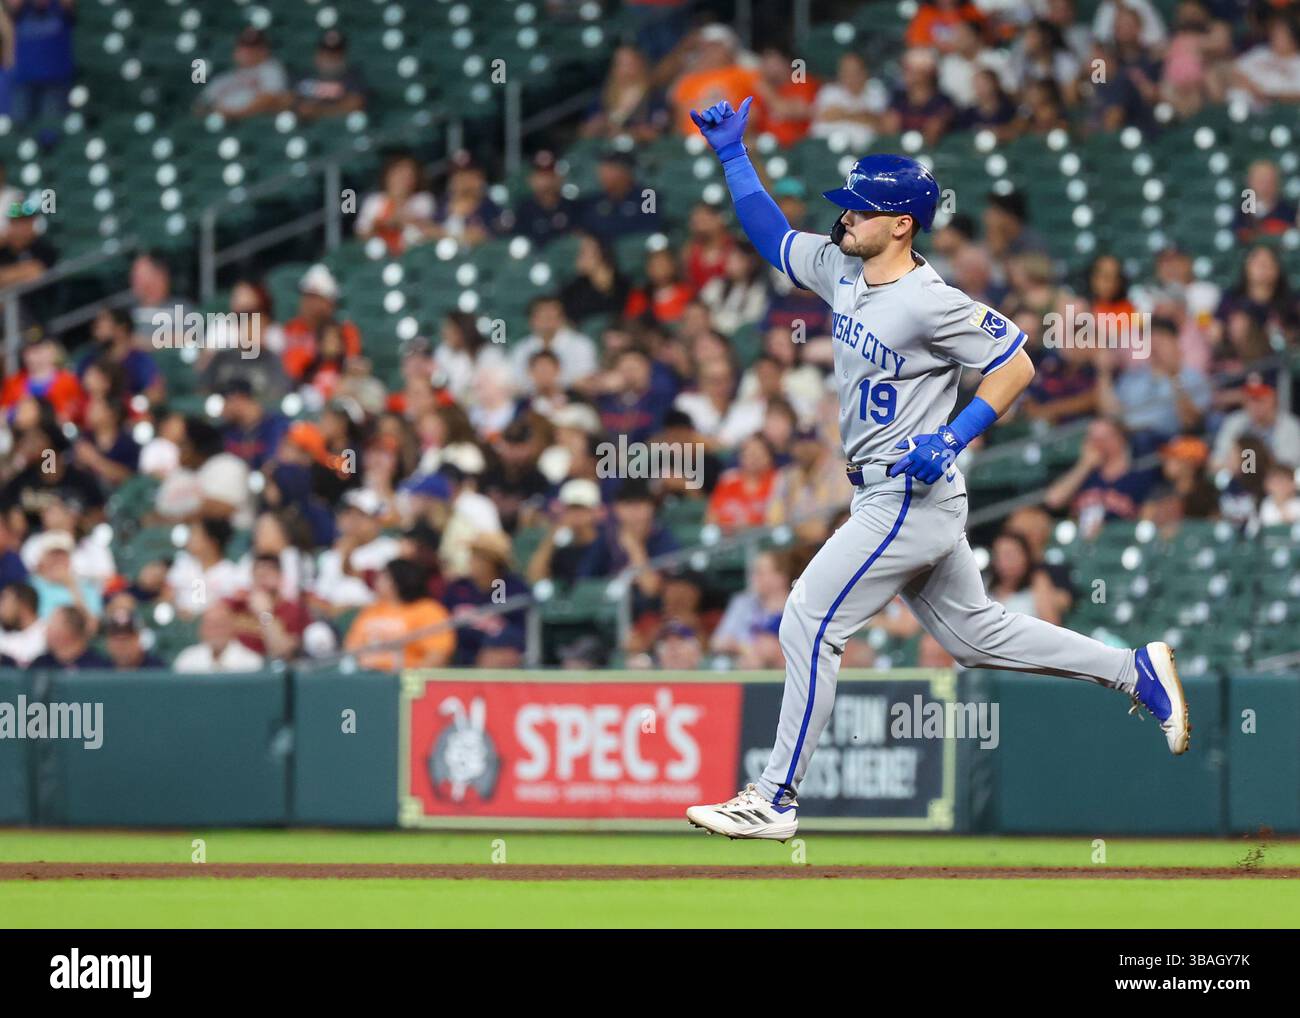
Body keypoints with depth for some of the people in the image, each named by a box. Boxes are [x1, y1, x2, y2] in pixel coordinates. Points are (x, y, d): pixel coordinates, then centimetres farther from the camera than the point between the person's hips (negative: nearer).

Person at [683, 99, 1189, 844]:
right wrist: (733, 154, 11)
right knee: (975, 634, 18)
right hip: (886, 498, 9)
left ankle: (776, 800, -5)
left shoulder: (931, 303, -19)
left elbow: (1017, 365, -14)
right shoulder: (841, 271, 5)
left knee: (809, 626, -10)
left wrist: (953, 438, -21)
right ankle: (1135, 671, 26)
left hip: (911, 498, -9)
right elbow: (772, 235, 20)